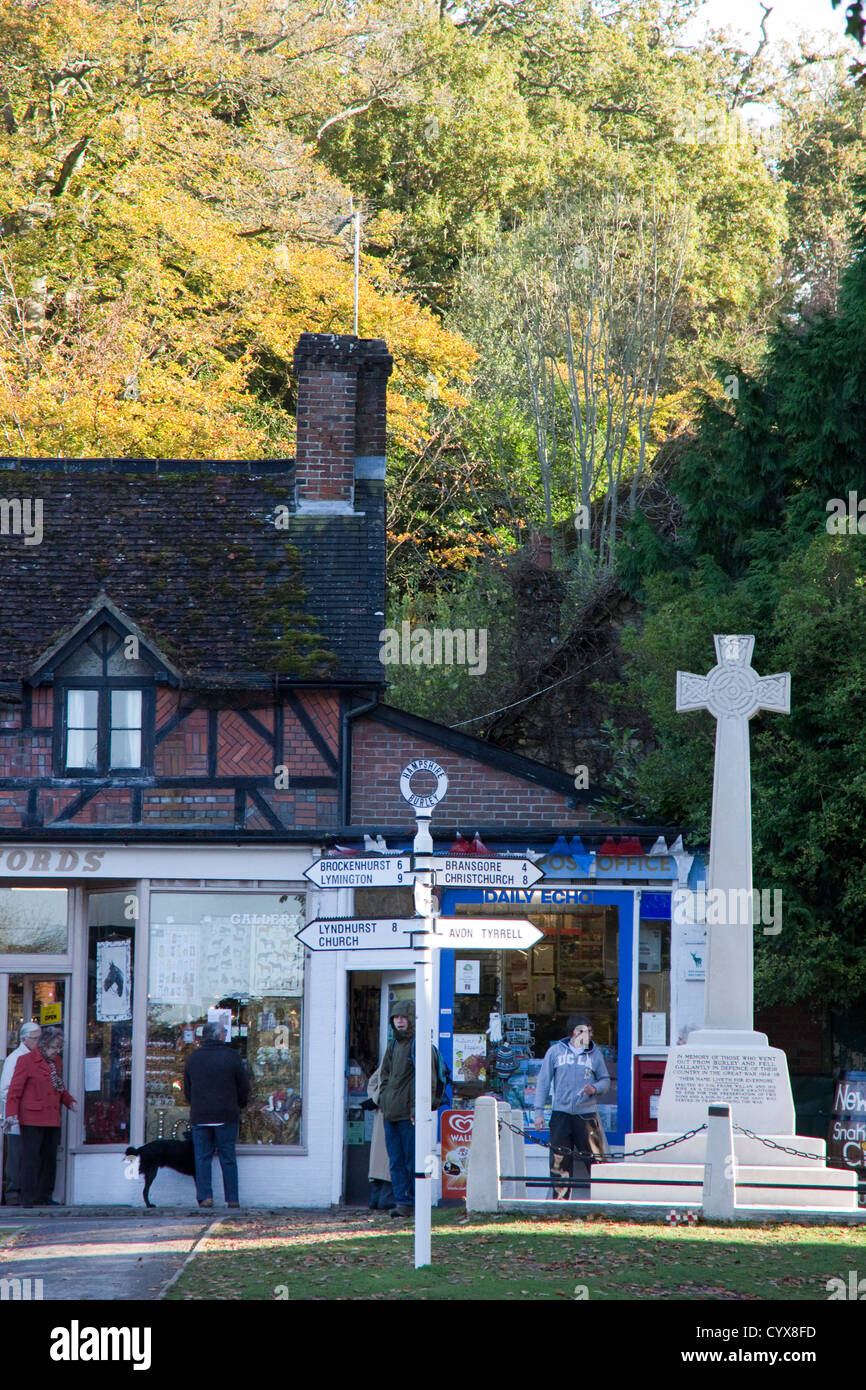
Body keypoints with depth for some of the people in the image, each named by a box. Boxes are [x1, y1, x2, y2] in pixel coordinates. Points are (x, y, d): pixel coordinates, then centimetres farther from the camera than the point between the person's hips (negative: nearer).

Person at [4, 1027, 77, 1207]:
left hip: (52, 1120, 7)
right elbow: (15, 1090, -8)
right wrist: (11, 1113, -17)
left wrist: (69, 1101, 11)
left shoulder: (56, 1061, 16)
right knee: (31, 1158, -7)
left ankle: (45, 1196, 15)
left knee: (50, 1158, 8)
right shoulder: (26, 1061, -5)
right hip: (32, 1119, -7)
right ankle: (28, 1198, -6)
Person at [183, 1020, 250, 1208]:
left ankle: (205, 1197, -5)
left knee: (202, 1157, 5)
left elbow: (187, 1090, 12)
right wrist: (238, 1107, 17)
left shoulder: (193, 1058, 7)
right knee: (228, 1158, 3)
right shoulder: (231, 1056, -4)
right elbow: (244, 1087, 0)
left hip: (200, 1116, 2)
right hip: (226, 1116, -2)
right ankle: (232, 1199, 2)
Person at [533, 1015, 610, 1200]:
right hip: (561, 1115, 0)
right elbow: (543, 1082, 8)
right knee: (559, 1163, 0)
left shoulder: (595, 1053, 8)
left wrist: (595, 1089, -8)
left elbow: (605, 1080, 15)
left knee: (597, 1160, -5)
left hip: (587, 1115, 0)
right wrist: (538, 1111, 3)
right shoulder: (555, 1052, 6)